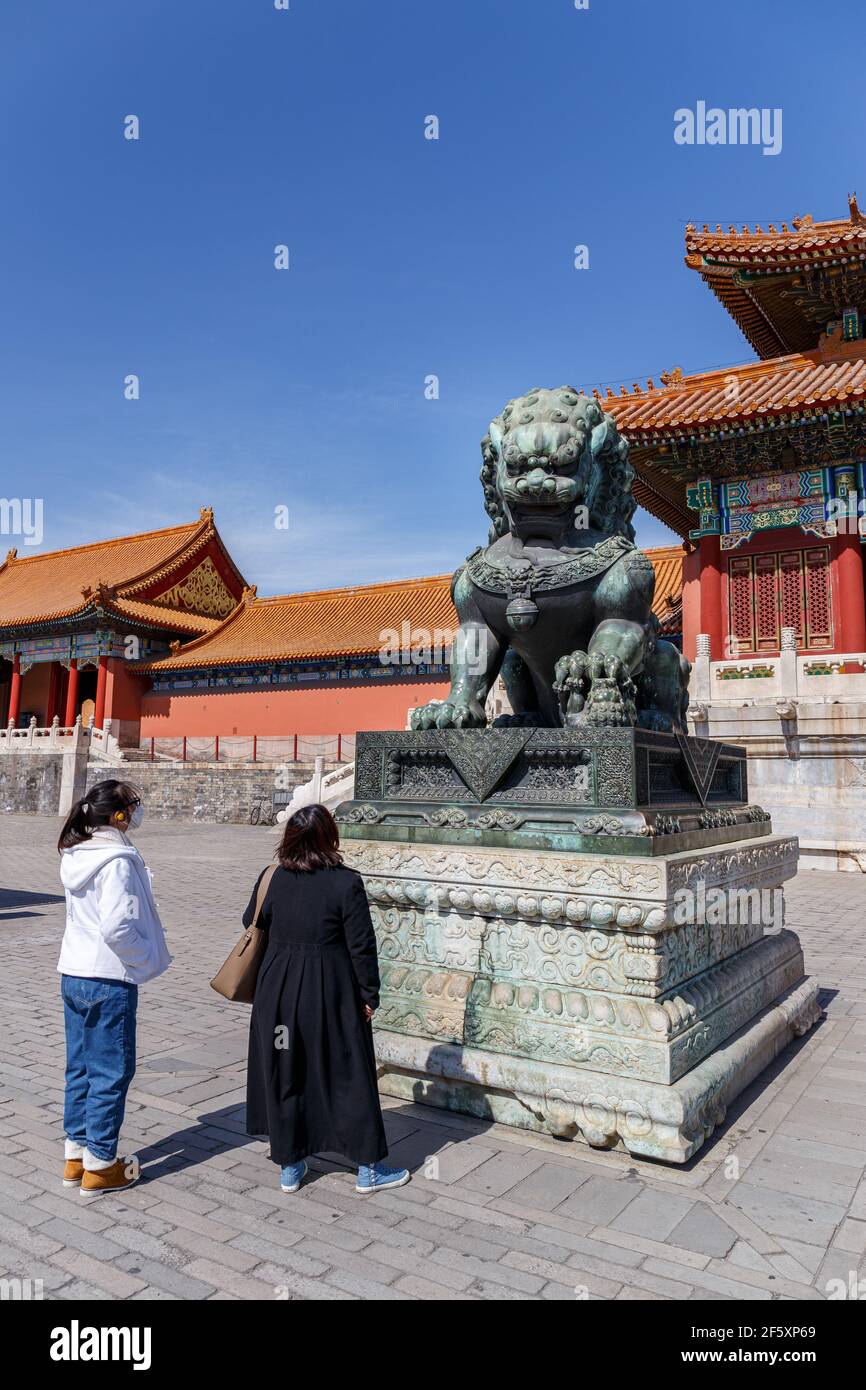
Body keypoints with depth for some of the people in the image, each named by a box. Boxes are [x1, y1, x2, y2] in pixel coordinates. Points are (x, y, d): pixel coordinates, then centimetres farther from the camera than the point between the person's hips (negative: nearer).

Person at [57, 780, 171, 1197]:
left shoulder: (78, 856, 6)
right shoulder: (117, 861, -21)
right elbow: (117, 927, -25)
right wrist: (148, 958, -11)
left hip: (73, 975, 9)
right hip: (109, 980, -8)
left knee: (80, 1067, 18)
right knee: (112, 1072, 5)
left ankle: (76, 1155, 30)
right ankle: (100, 1166, 16)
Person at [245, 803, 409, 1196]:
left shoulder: (271, 879, -4)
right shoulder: (346, 883, -16)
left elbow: (251, 924, 11)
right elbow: (362, 946, -13)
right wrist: (369, 995, -2)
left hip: (277, 992, 4)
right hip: (331, 995, -4)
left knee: (284, 1075, 16)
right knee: (350, 1077, 9)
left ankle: (289, 1167, 28)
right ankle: (368, 1169, 20)